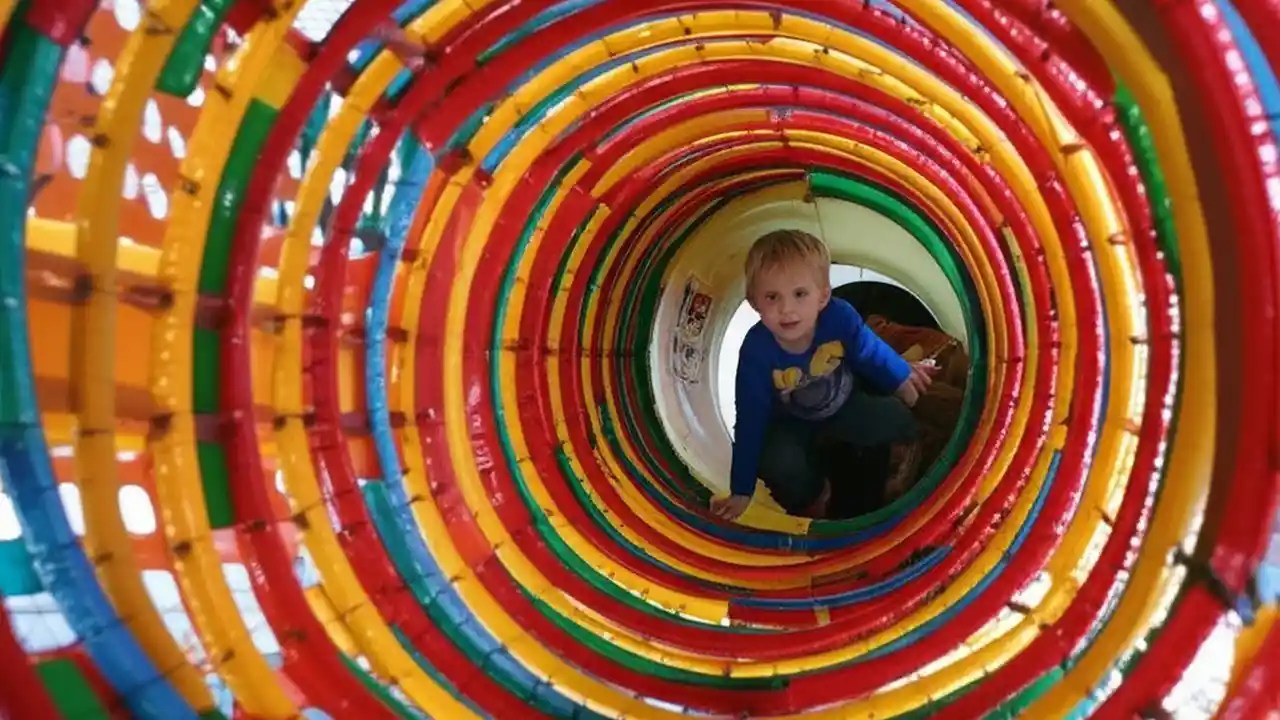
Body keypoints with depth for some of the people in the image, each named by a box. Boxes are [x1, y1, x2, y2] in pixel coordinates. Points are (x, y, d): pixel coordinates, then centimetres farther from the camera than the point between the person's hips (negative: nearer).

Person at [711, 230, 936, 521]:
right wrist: (741, 491, -20)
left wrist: (904, 376, 12)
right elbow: (750, 421, -25)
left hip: (846, 407, 2)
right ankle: (811, 496, 7)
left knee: (895, 419, -21)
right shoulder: (755, 351, -33)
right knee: (777, 464, -29)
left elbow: (872, 353, -9)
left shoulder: (841, 317, -32)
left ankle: (903, 450, 18)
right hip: (793, 422, -1)